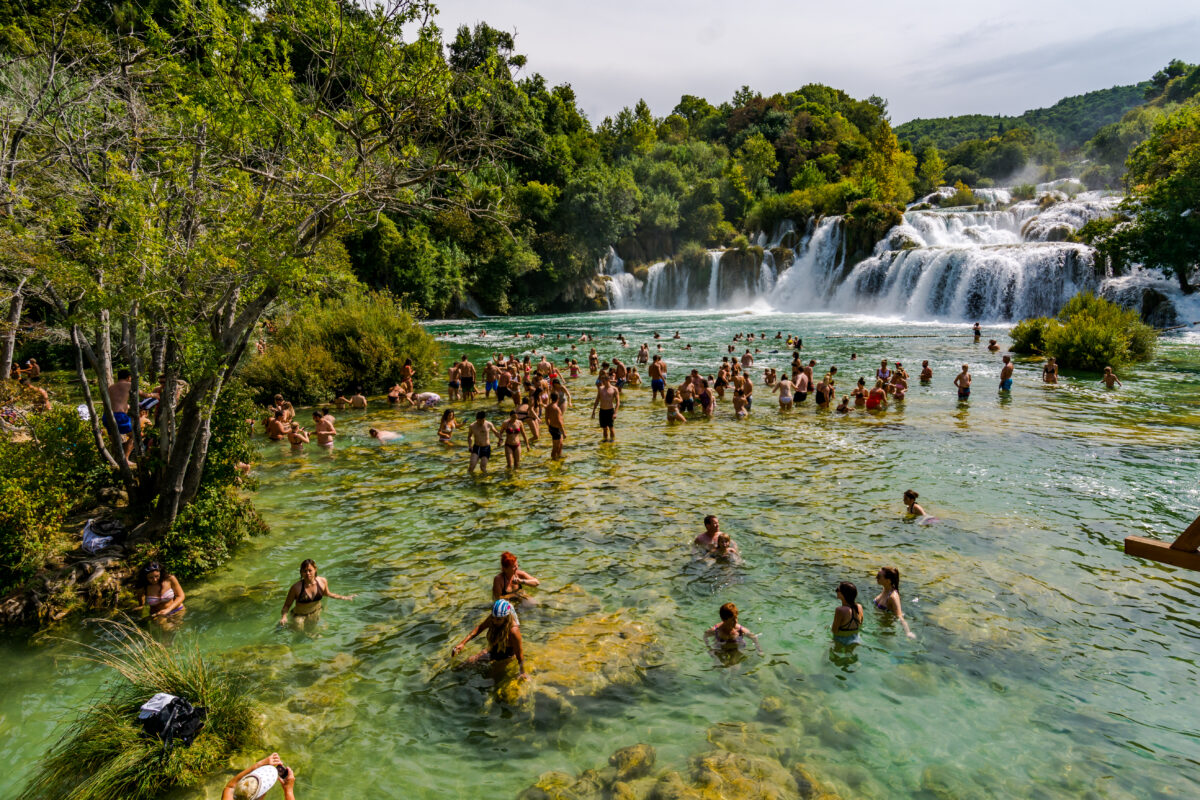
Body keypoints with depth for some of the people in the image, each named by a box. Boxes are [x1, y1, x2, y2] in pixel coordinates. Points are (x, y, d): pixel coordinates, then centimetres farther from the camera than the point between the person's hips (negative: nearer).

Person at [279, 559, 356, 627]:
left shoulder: (322, 582, -17)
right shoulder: (297, 587, -28)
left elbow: (327, 594, 4)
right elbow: (287, 605, -18)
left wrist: (344, 597, 6)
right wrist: (284, 617, -35)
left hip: (316, 613, 3)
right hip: (300, 615, -3)